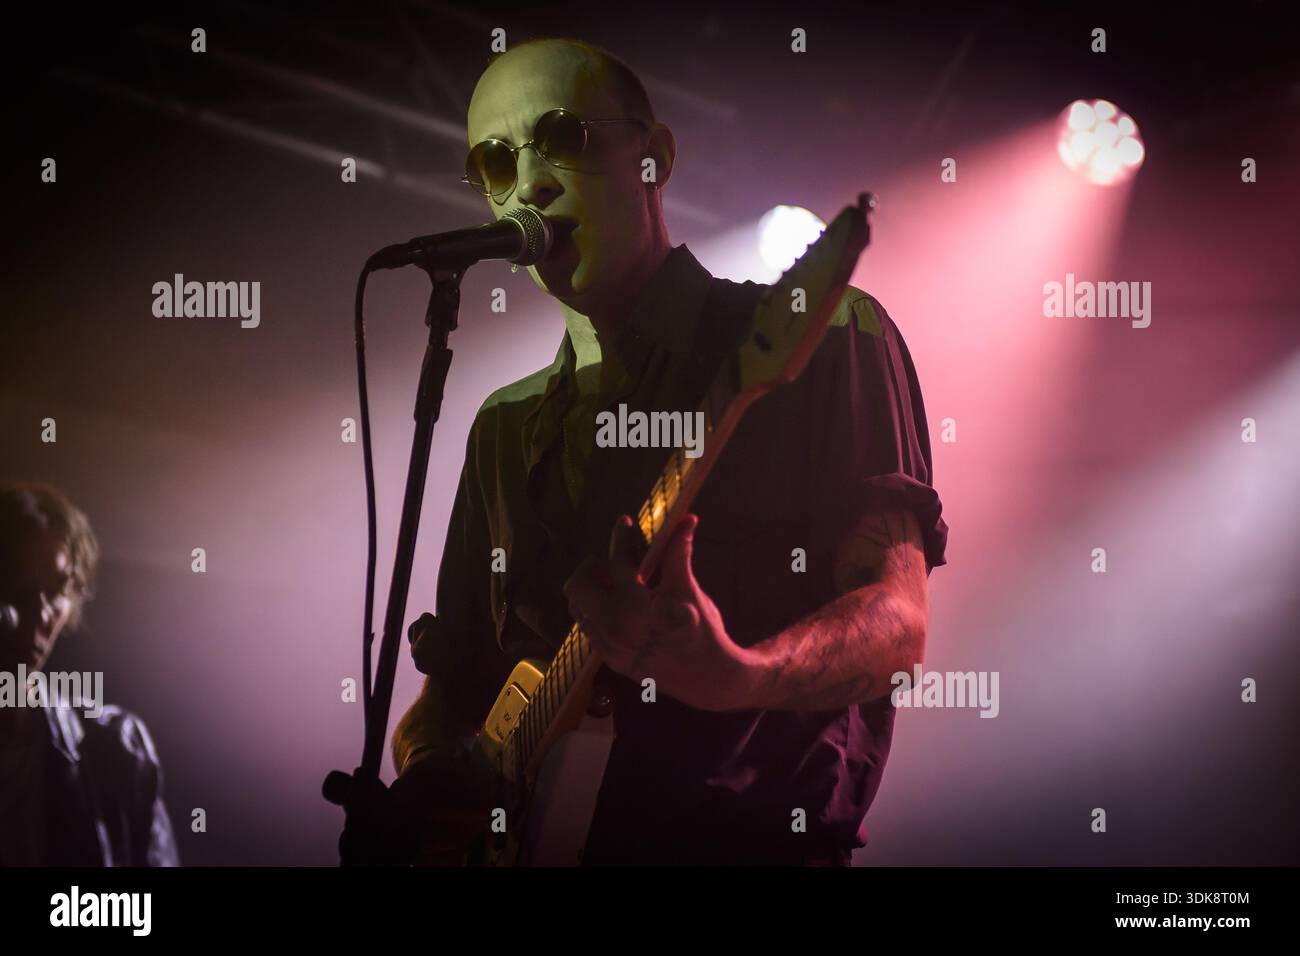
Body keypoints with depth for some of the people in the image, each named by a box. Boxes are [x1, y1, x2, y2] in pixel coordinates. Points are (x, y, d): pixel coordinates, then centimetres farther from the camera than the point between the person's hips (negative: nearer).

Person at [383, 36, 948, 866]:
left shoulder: (828, 337, 3)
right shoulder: (507, 426, 21)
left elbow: (896, 616, -8)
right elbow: (452, 681, 21)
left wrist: (736, 676, -27)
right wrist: (426, 784, -1)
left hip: (751, 833, -5)